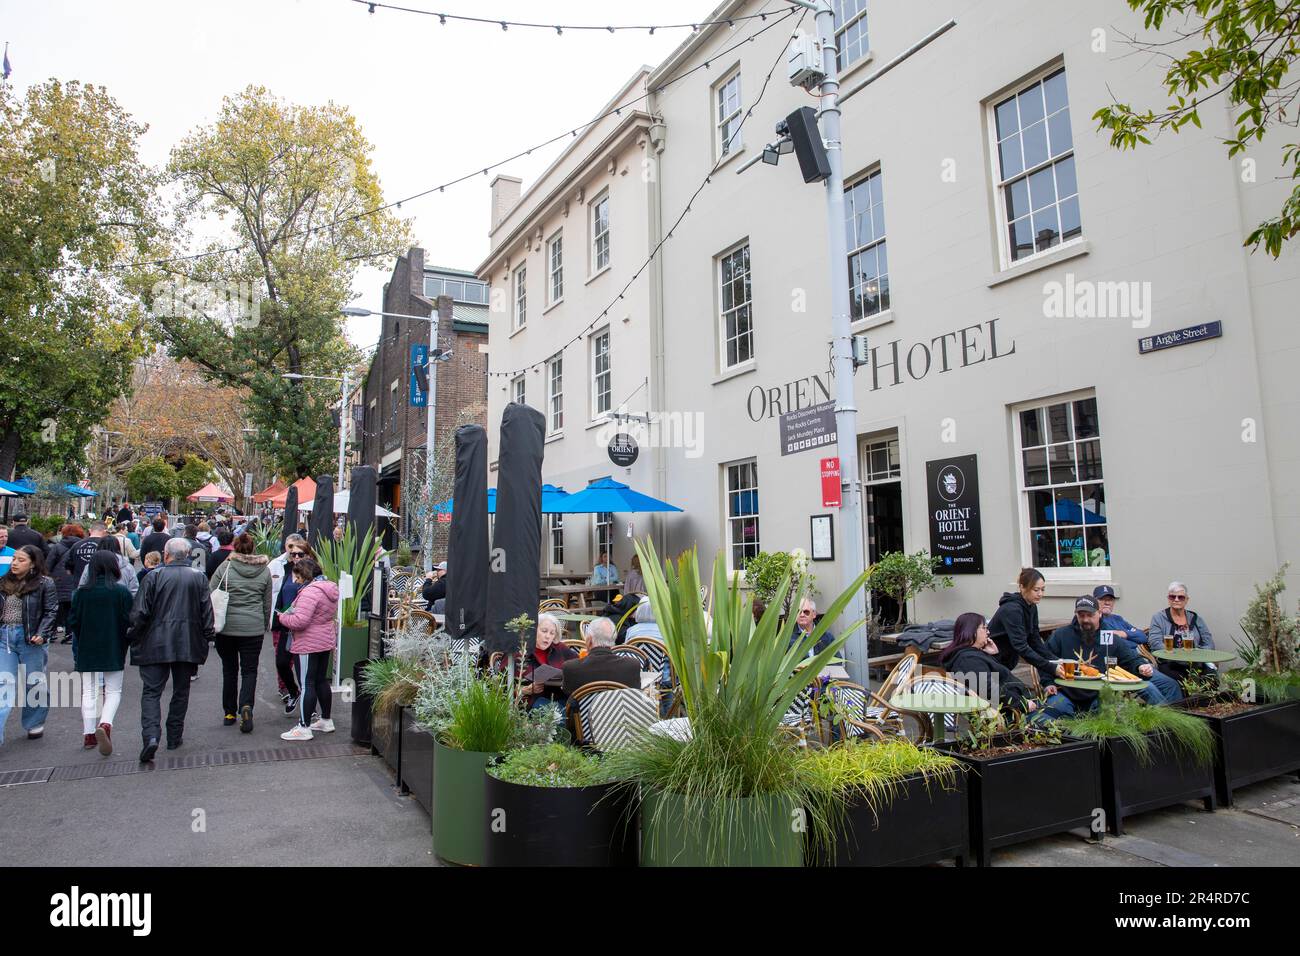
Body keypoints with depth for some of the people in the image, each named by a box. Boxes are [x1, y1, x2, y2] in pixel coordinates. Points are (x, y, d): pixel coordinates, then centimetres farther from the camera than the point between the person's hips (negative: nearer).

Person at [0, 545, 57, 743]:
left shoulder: (44, 584, -5)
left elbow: (51, 611, -7)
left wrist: (42, 634, -18)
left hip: (30, 638, -4)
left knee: (34, 683, 10)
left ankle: (35, 724, 27)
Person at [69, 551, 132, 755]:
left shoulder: (82, 592, -4)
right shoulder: (122, 591, -10)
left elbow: (73, 621, -1)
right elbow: (129, 621, -10)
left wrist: (84, 638, 17)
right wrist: (124, 643, 8)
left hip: (87, 651, 2)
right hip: (114, 651, -2)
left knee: (89, 692, 14)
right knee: (113, 691, 9)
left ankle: (89, 734, 17)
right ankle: (105, 724, -14)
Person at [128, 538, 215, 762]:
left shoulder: (154, 577, -6)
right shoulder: (199, 578, 0)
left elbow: (140, 613, -6)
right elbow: (207, 612, 1)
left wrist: (133, 638, 7)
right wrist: (207, 637, 11)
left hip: (155, 644, -2)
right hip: (188, 644, 2)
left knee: (151, 691, 2)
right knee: (181, 691, 13)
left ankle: (151, 735, -15)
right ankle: (174, 737, 19)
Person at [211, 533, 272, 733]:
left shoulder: (225, 567, -5)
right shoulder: (265, 571, 2)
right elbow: (267, 604, 9)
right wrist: (264, 626, 21)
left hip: (227, 627, 0)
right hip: (253, 628, 0)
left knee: (229, 669, 14)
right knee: (249, 670, 7)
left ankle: (229, 713, 20)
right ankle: (246, 706, -15)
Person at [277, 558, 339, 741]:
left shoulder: (310, 591, -21)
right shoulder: (330, 588, 10)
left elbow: (300, 621, -26)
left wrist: (283, 617, -8)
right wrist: (292, 613, 12)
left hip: (308, 645, -10)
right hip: (326, 641, 10)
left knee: (307, 684, -3)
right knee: (321, 680, 18)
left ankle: (303, 727, 2)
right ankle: (326, 721, 27)